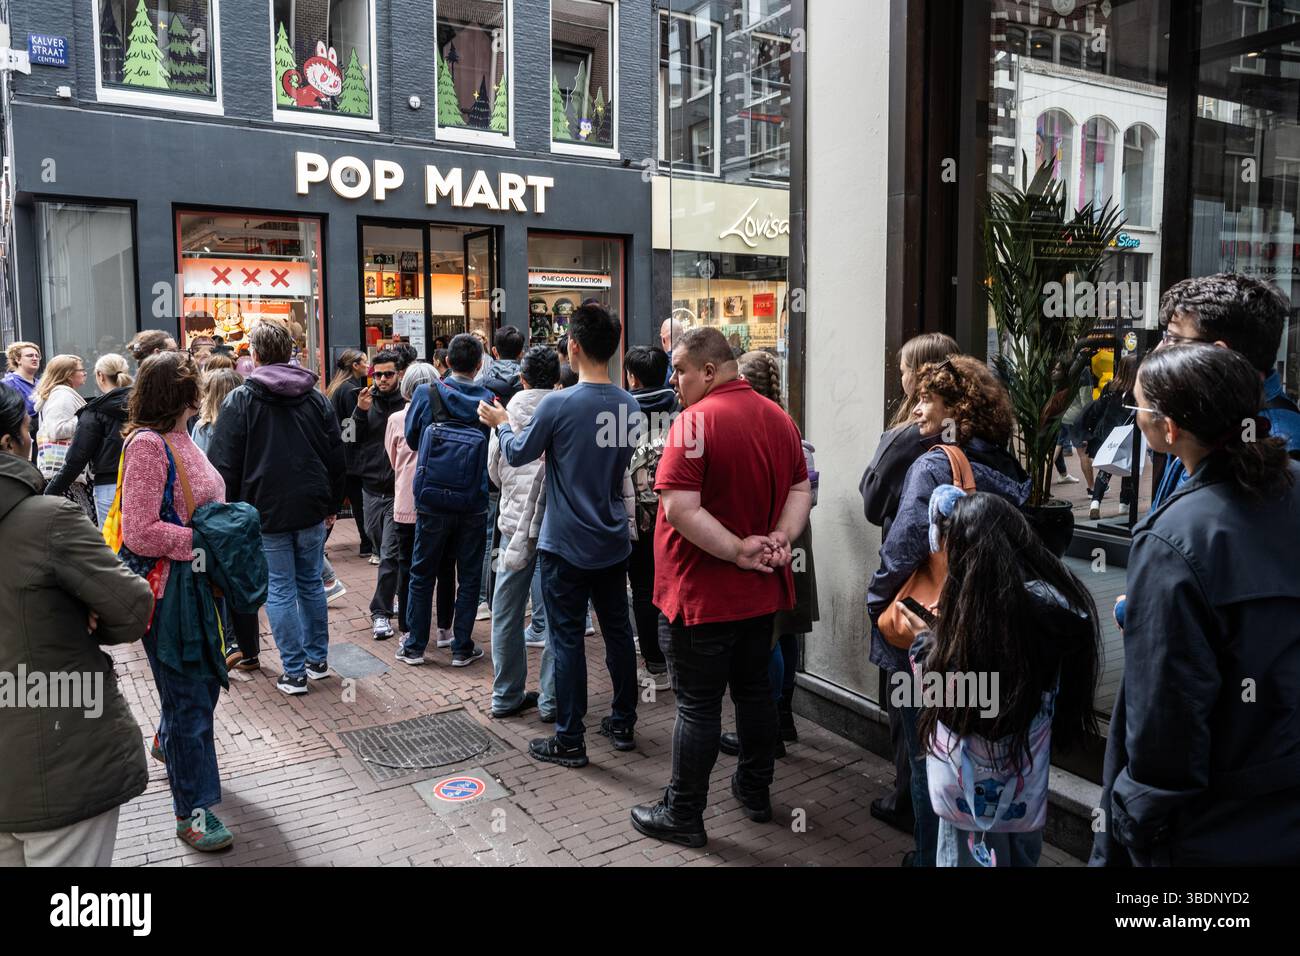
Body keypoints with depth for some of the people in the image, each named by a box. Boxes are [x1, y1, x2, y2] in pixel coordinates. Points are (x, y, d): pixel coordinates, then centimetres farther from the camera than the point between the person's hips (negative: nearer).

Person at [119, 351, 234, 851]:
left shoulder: (178, 439, 8)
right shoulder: (147, 444, -19)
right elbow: (140, 533, -23)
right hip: (169, 590, -9)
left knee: (204, 680, 25)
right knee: (189, 697, 1)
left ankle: (168, 742, 53)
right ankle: (193, 811, 15)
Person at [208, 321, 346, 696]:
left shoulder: (241, 400, -7)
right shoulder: (316, 398, 5)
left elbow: (224, 463, -7)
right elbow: (336, 457, 9)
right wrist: (332, 506, 16)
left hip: (266, 510, -4)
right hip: (312, 509, 4)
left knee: (280, 590, 3)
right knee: (311, 583, 15)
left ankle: (294, 672, 7)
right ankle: (318, 660, 23)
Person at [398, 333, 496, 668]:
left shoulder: (426, 394, -8)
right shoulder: (488, 400, -7)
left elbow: (411, 439, 5)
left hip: (432, 501, 0)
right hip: (474, 503, 0)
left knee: (422, 574, 13)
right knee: (469, 576, 12)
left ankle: (414, 646, 22)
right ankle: (462, 647, 18)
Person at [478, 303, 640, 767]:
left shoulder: (558, 404, -19)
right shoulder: (629, 405, -1)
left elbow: (518, 454, -5)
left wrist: (500, 423, 15)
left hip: (567, 545, -5)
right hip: (614, 541, 6)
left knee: (568, 639, 3)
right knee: (617, 631, 16)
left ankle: (569, 740, 12)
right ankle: (623, 723, 29)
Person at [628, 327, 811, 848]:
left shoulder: (695, 420, -19)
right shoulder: (778, 418, 4)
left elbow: (679, 508, -26)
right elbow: (801, 489, 8)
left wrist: (740, 550, -19)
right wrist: (779, 539, -6)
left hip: (704, 593, -7)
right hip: (763, 590, 7)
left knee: (698, 706, 4)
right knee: (754, 689, 20)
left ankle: (683, 815, 17)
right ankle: (755, 792, 36)